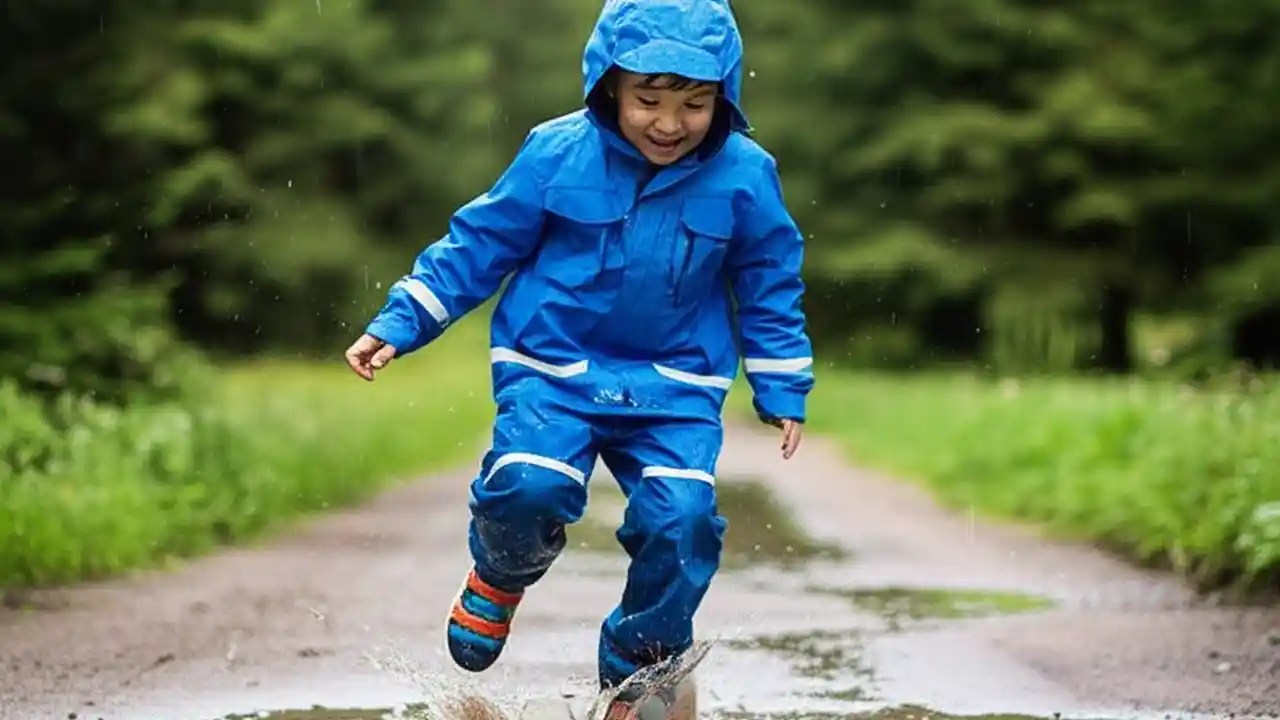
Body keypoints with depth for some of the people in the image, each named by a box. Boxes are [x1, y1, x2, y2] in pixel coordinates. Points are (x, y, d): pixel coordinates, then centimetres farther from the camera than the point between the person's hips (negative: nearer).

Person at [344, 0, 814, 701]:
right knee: (527, 488, -26)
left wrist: (782, 391, 8)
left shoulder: (744, 176, -7)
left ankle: (636, 668, 9)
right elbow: (479, 243, 0)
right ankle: (501, 574, 12)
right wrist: (398, 324, -2)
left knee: (682, 517, -18)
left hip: (674, 385, 1)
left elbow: (769, 285, 8)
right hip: (554, 371, -1)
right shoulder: (557, 155, -10)